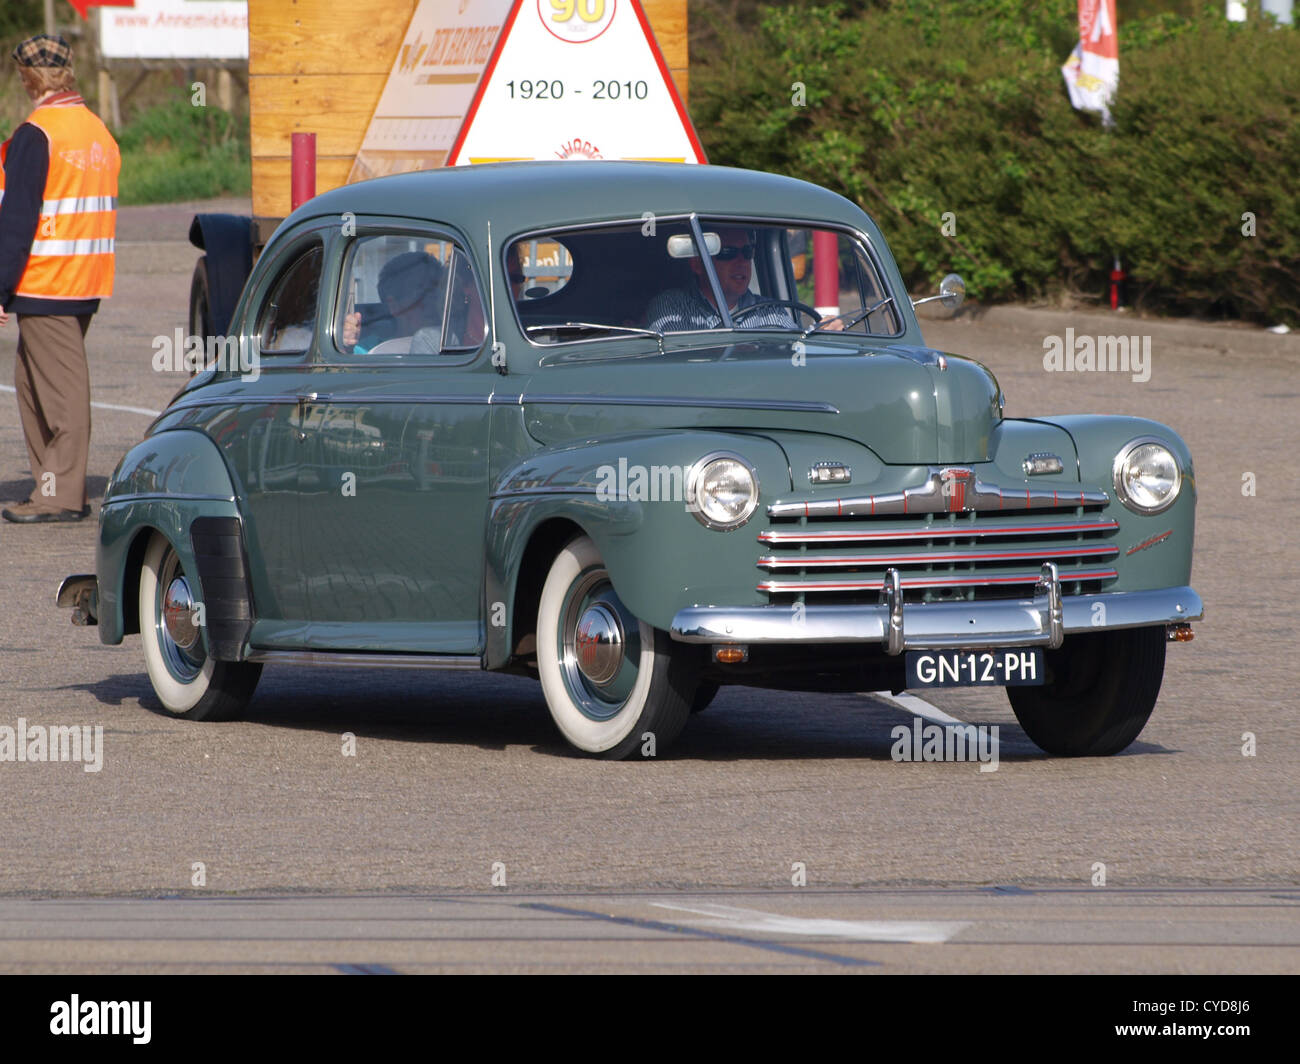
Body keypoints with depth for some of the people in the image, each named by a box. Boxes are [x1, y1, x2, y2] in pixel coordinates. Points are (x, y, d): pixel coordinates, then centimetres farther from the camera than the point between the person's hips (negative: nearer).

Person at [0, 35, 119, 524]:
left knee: (60, 384, -6)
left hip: (44, 282, -8)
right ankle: (53, 483, 16)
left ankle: (63, 495, -5)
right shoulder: (99, 132, 13)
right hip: (89, 282, 8)